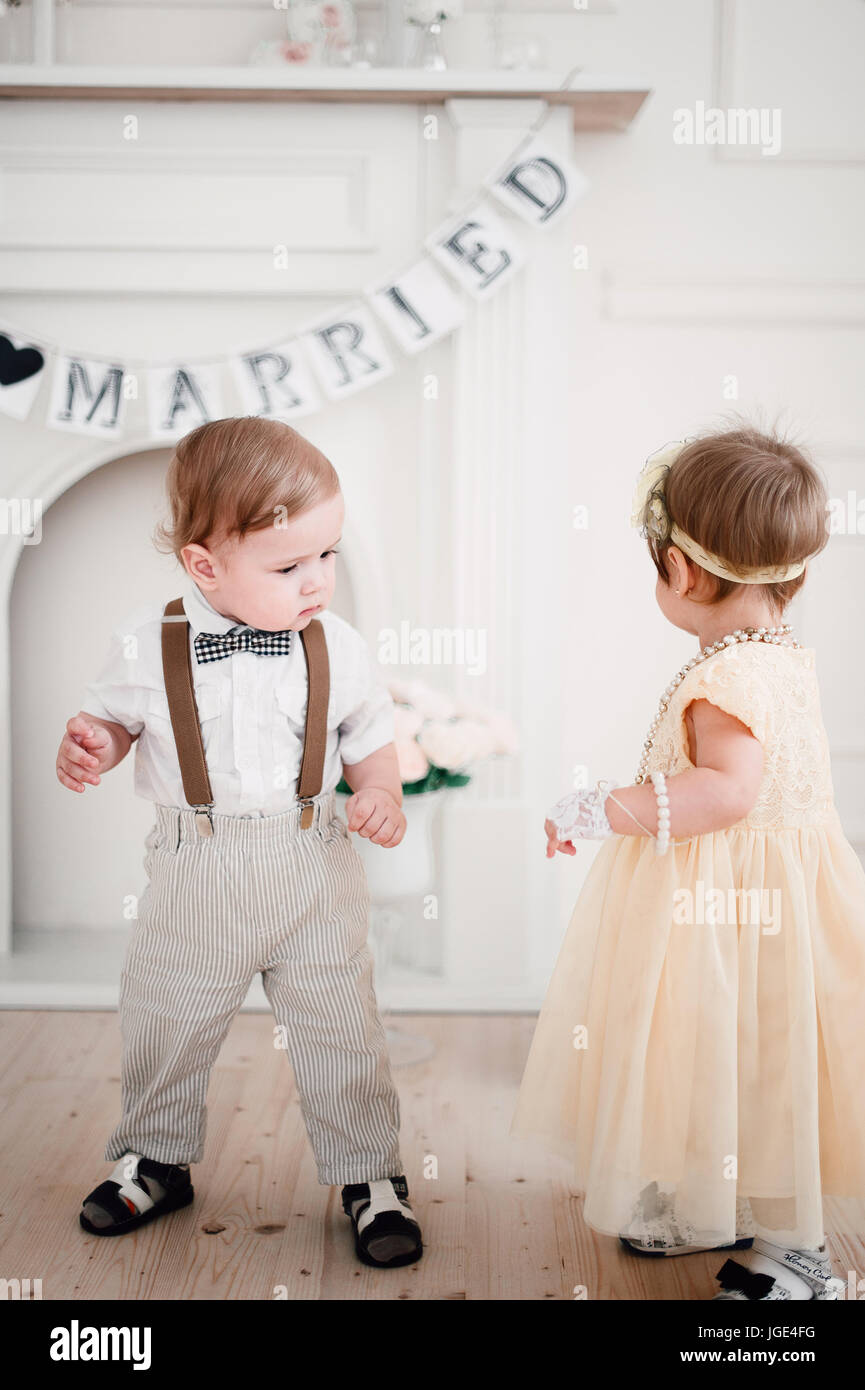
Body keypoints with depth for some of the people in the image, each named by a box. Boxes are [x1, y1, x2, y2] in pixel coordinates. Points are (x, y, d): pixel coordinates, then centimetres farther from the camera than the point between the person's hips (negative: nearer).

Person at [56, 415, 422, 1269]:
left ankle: (369, 1174, 26)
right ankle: (156, 1157, 40)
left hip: (311, 874, 0)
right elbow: (111, 717, 7)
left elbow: (370, 739, 7)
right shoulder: (148, 644, -9)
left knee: (338, 1031, 6)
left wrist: (380, 793, -13)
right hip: (193, 876, 0)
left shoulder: (335, 647, -5)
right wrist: (89, 749, -15)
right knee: (163, 1023, 15)